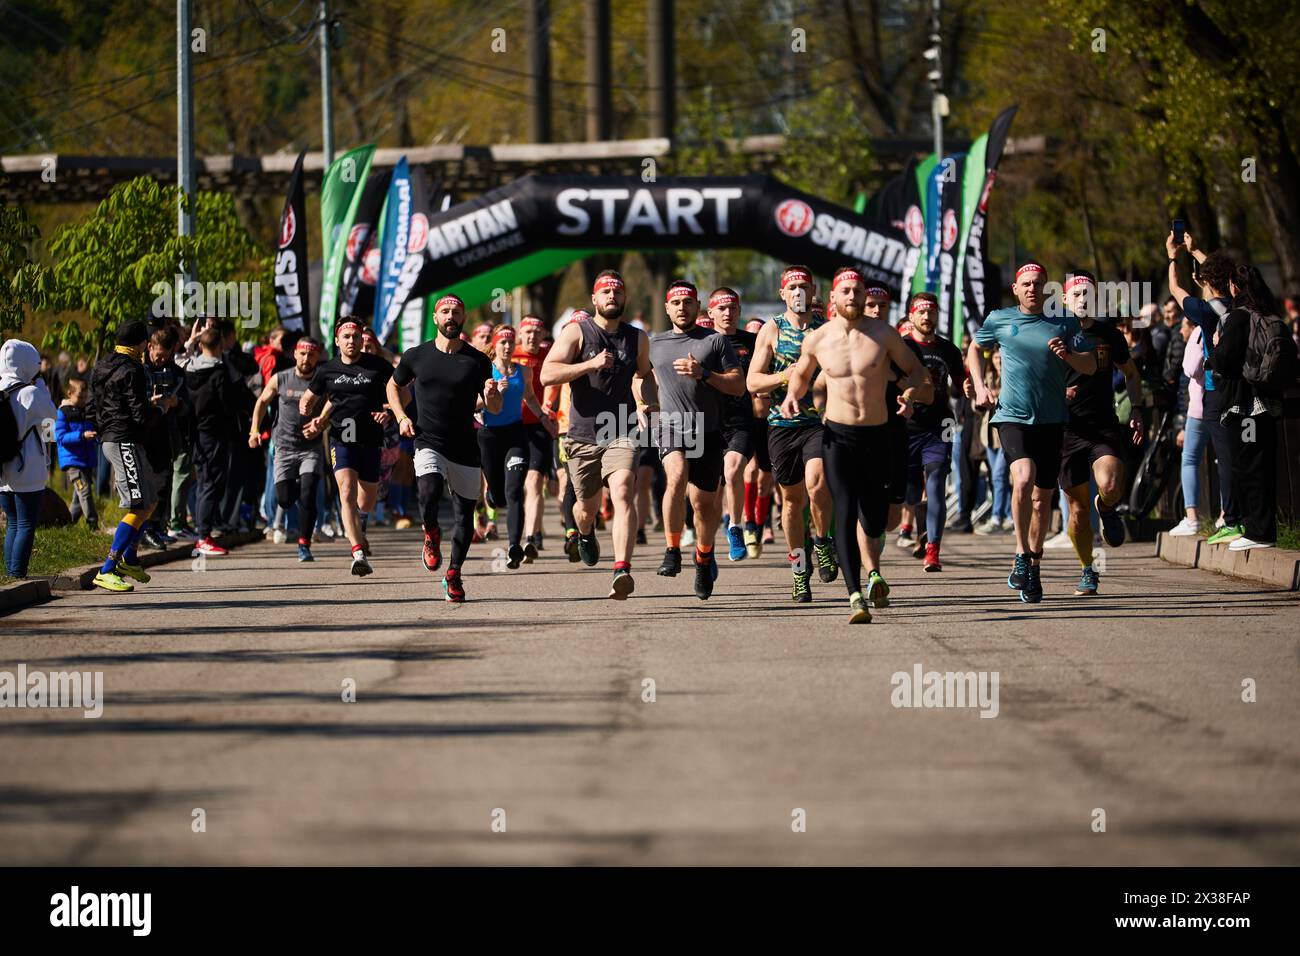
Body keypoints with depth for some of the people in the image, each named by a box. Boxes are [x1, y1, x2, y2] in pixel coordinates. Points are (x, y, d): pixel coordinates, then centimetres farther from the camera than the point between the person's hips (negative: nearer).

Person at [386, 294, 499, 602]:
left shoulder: (478, 361, 1)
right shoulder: (416, 356, 3)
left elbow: (495, 409, 4)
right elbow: (394, 385, 20)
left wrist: (492, 395, -19)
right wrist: (402, 416, 4)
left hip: (465, 448, 1)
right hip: (429, 443, -1)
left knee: (464, 513, 4)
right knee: (430, 492, -28)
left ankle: (454, 574, 22)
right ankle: (431, 534, 4)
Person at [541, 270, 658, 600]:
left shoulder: (638, 339, 10)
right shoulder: (577, 332, -1)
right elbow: (547, 375, -13)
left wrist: (650, 404, 11)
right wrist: (590, 364, -23)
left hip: (622, 433, 0)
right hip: (583, 434, 0)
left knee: (623, 492, -24)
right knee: (587, 505, 14)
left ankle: (622, 570, -35)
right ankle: (585, 533, 53)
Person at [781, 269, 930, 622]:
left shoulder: (883, 334, -3)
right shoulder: (817, 339, 0)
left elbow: (916, 370, 7)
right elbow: (801, 373, 19)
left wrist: (910, 393, -14)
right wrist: (791, 396, -1)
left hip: (877, 434, 1)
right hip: (838, 435, -1)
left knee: (874, 515, 11)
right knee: (845, 513, -16)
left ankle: (873, 568, 46)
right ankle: (855, 596, -21)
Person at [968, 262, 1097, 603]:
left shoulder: (1064, 323, 3)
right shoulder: (999, 320, 4)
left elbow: (1090, 367, 1)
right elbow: (975, 348, 22)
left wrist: (1067, 354, -18)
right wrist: (979, 386, 9)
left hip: (1051, 421, 2)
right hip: (1013, 417, -2)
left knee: (1042, 495, 7)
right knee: (1023, 479, -26)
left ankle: (1033, 566, 22)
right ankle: (1021, 554, -12)